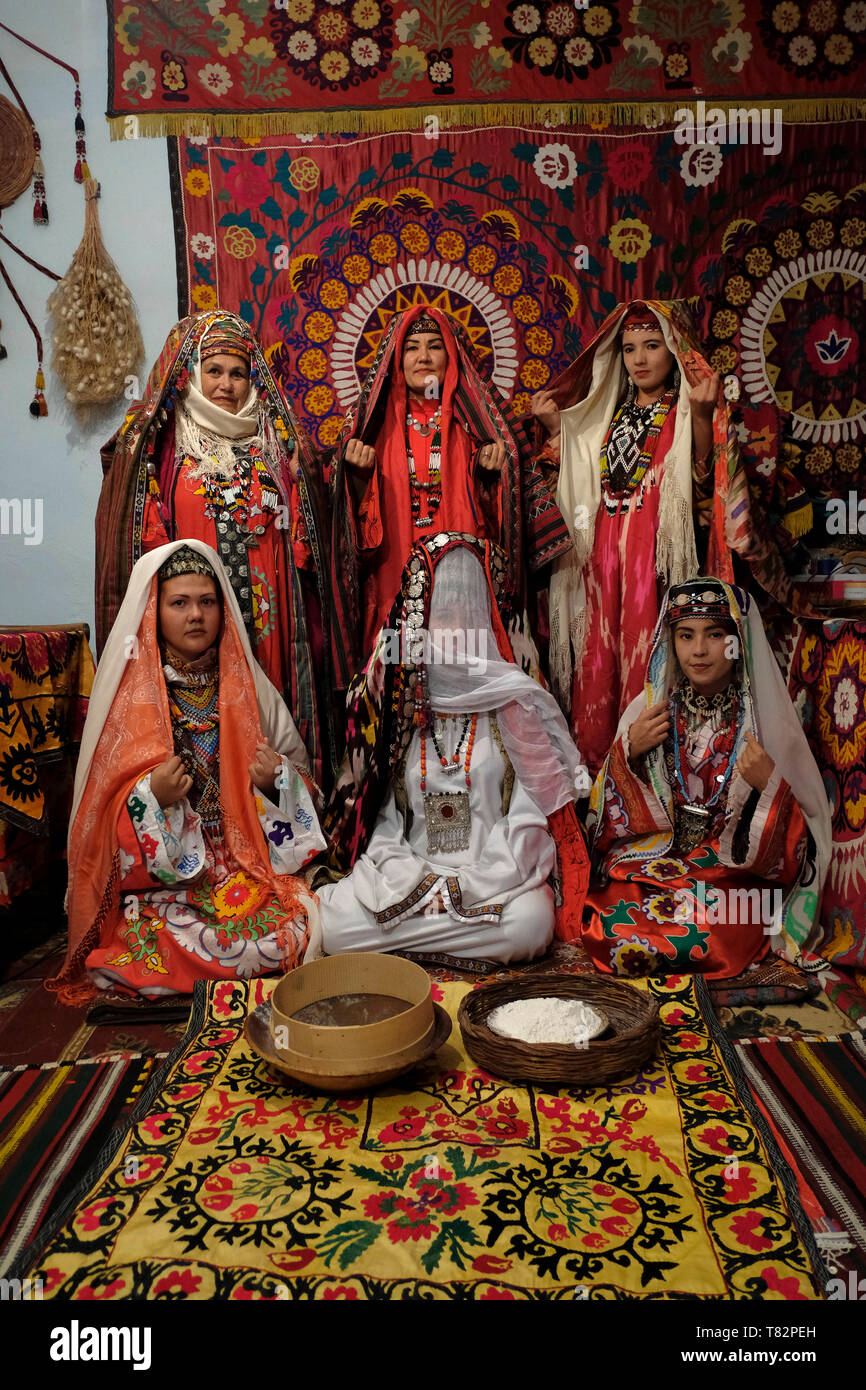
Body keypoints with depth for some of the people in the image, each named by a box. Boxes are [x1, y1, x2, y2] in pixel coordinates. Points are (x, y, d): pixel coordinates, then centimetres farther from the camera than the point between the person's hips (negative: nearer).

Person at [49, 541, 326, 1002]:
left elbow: (298, 764, 12)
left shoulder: (247, 683, 7)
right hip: (161, 873, -1)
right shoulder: (129, 693, 0)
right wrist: (151, 796, -20)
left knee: (289, 932, -25)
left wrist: (277, 778, -11)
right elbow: (104, 802, 1)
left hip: (250, 860, 2)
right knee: (164, 949, -28)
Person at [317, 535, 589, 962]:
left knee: (531, 922, -33)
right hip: (409, 874, 1)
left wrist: (469, 886, -12)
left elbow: (530, 814, -2)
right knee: (330, 923, -24)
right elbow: (379, 813, 6)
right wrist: (413, 882, -11)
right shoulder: (398, 706, 9)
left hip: (493, 875, 0)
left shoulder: (511, 702, 2)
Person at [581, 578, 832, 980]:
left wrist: (770, 786, -22)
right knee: (609, 928, -25)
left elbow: (798, 844, -3)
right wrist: (628, 752, -7)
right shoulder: (649, 709, 4)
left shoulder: (767, 721, -4)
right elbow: (609, 818, 9)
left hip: (731, 873, -2)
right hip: (647, 857, 2)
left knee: (694, 939, -30)